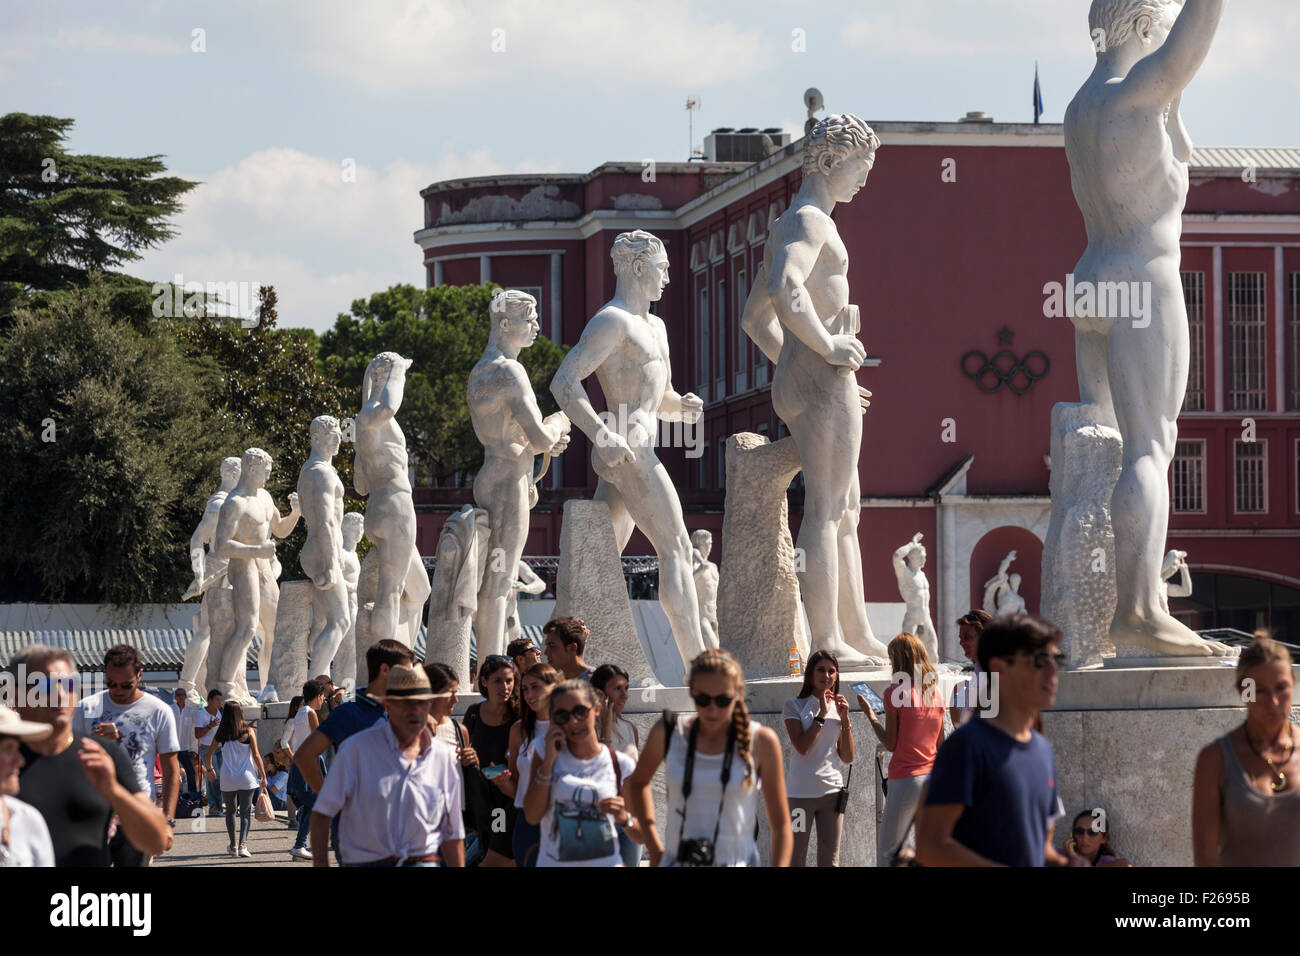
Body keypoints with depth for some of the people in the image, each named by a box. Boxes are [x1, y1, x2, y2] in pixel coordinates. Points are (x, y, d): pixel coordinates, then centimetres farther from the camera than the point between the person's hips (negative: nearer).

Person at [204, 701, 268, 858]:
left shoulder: (221, 734, 0)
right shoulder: (248, 731, -5)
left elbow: (209, 754, 10)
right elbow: (256, 755, -6)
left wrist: (209, 769, 28)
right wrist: (263, 775, 1)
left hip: (227, 779, 2)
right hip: (246, 778, -2)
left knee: (230, 811, 16)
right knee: (245, 811, -1)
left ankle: (233, 846, 22)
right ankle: (243, 844, -17)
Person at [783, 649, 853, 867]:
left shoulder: (837, 706, 11)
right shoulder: (794, 706, 0)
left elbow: (847, 758, 8)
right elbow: (801, 747, -14)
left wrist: (844, 718, -1)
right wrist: (821, 715, -13)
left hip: (832, 791, 4)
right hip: (800, 792, -4)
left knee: (830, 861, 4)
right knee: (795, 860, -3)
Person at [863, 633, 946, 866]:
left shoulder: (896, 692, -10)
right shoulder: (936, 694, 8)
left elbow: (890, 744, -7)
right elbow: (940, 744, 13)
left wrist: (870, 714, 2)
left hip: (905, 779, -6)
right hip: (933, 777, 6)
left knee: (887, 853, 1)